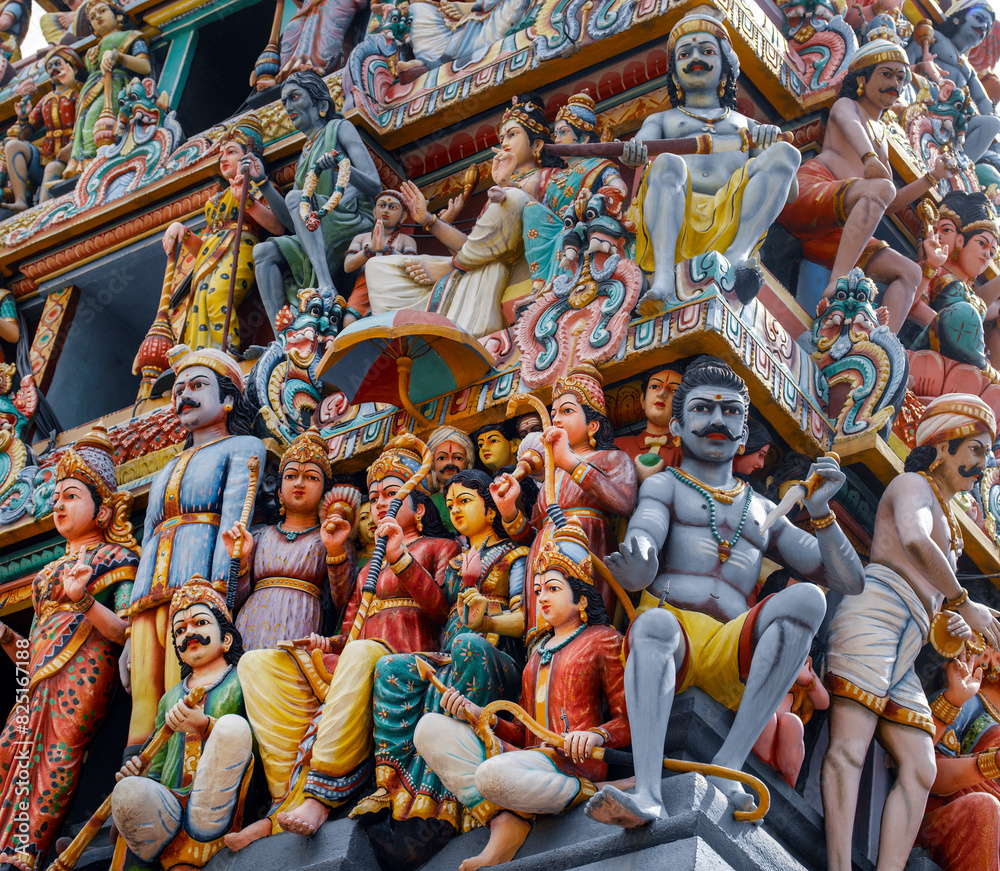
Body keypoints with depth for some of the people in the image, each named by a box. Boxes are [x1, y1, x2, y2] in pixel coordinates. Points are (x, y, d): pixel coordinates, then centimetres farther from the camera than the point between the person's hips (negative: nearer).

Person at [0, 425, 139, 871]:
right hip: (41, 678, 7)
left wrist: (84, 601, -18)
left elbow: (127, 631, -5)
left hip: (84, 669, -7)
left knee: (61, 748, -26)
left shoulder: (115, 558, 11)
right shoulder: (52, 571, 30)